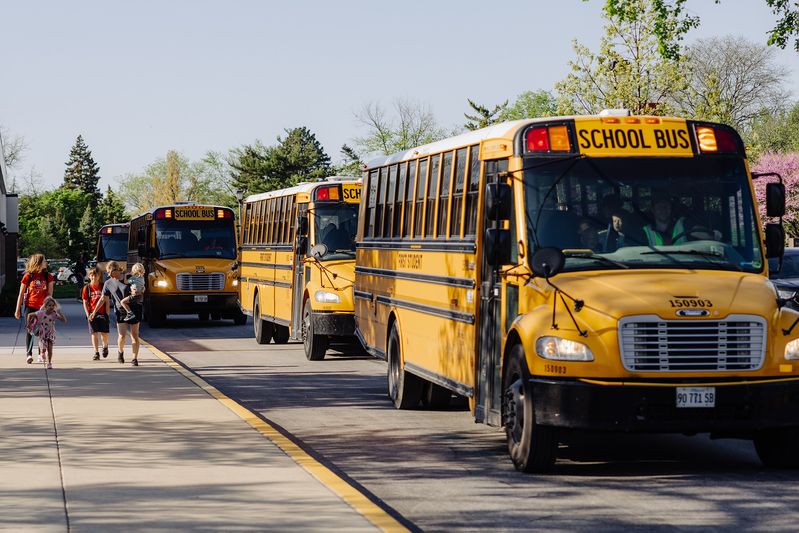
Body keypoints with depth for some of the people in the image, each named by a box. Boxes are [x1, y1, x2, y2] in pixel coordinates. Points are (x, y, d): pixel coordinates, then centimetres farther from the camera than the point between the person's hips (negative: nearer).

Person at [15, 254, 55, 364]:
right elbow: (21, 294, 1)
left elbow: (49, 294, 3)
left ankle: (41, 354, 18)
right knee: (29, 330, -6)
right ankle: (29, 354, -8)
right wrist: (17, 310, 0)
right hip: (30, 306, -2)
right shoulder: (28, 276, -2)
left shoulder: (48, 276, 4)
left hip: (42, 307, 2)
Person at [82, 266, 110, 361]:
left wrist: (107, 313, -2)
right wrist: (88, 314, -6)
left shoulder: (103, 286, 2)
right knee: (94, 333, 0)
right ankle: (96, 353, 4)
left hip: (103, 313, 0)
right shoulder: (87, 287, 1)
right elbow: (85, 302, 3)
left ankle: (105, 346, 29)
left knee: (104, 333, -1)